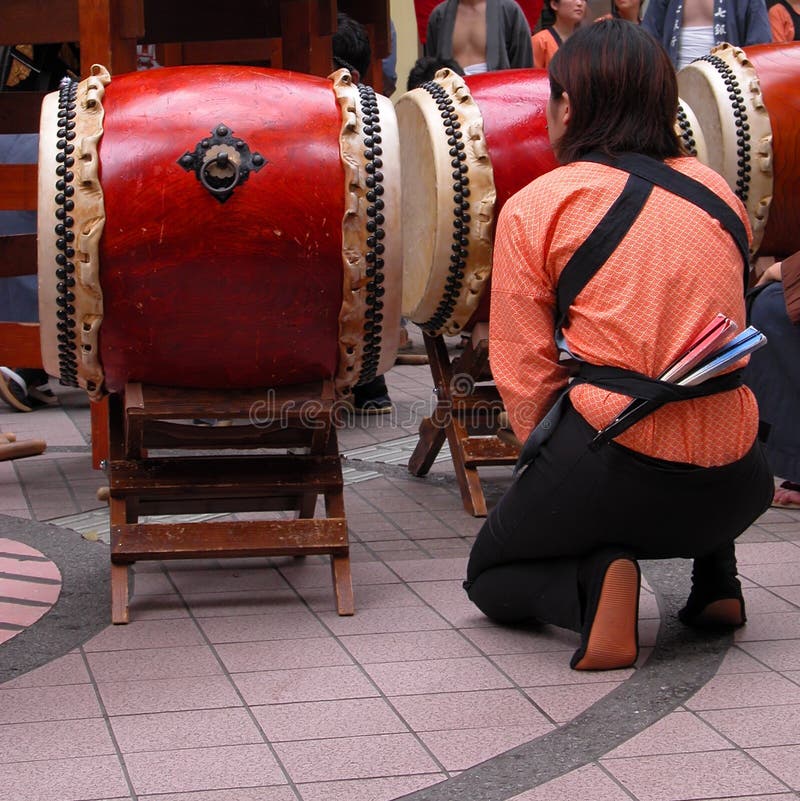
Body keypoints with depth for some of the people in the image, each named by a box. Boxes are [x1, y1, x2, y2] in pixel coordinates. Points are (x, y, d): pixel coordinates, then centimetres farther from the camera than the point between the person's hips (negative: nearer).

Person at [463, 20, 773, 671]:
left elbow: (525, 372, -4)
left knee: (488, 575, 23)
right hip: (735, 487, 5)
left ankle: (591, 578, -8)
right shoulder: (718, 192, 11)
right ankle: (716, 576, 21)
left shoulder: (534, 208, -3)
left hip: (615, 466, -5)